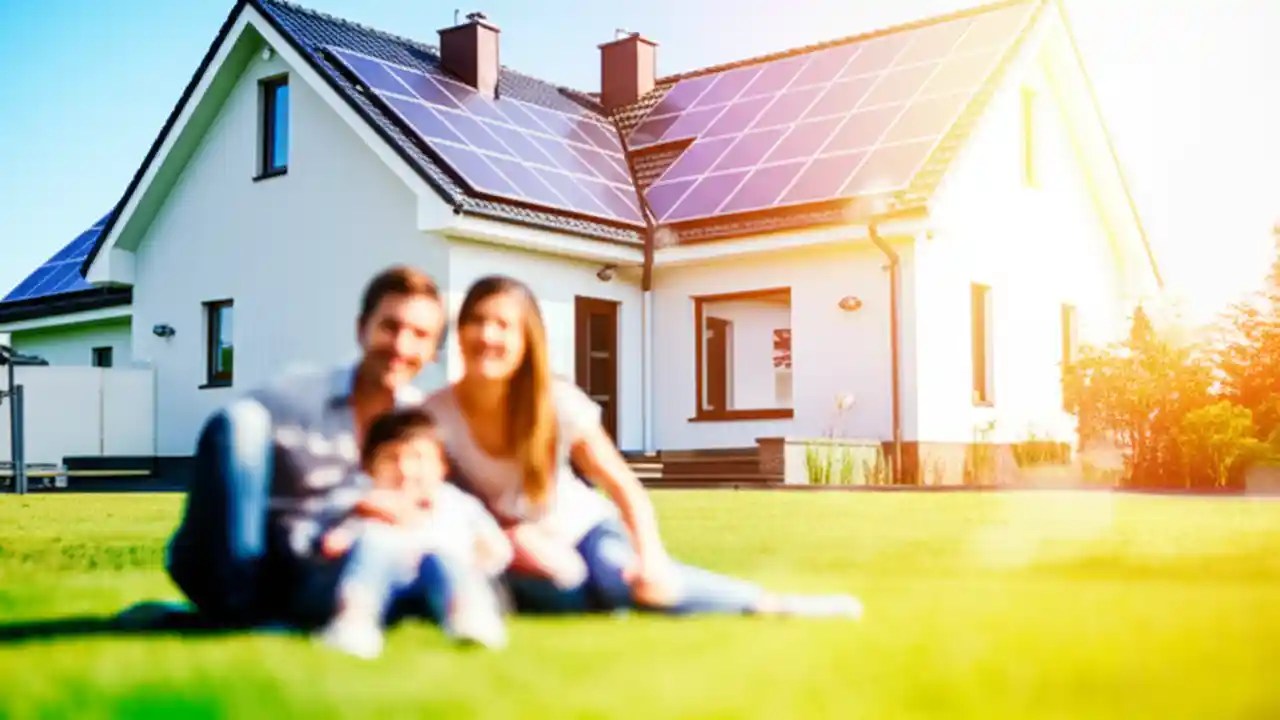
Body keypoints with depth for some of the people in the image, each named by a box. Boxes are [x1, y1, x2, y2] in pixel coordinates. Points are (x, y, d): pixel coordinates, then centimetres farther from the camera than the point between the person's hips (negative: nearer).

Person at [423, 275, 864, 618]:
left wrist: (651, 559, -33)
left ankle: (770, 602, -20)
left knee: (619, 573, -36)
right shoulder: (436, 415, -20)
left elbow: (625, 487, -17)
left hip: (579, 529, 0)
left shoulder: (557, 403, -19)